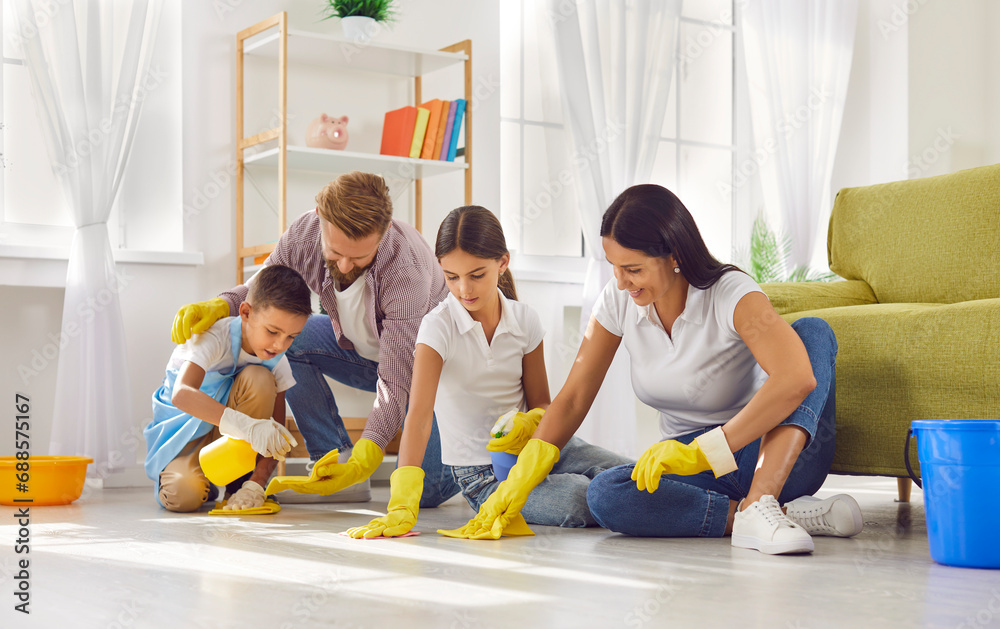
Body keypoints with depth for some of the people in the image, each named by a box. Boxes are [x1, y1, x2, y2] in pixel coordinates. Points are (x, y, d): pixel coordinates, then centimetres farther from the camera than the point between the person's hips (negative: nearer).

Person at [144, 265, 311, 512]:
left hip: (228, 437, 4)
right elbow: (181, 395, -47)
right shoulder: (215, 337, -28)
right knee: (183, 496, -35)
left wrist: (256, 485, -29)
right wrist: (246, 425, -59)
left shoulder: (276, 359, -12)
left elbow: (276, 432, -12)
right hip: (182, 425, -4)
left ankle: (240, 482, -13)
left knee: (260, 379, -26)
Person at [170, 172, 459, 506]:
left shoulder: (408, 272, -38)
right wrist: (221, 304, -27)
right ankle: (335, 459, -11)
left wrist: (364, 460, -48)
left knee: (428, 489, -21)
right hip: (360, 350, 5)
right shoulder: (303, 236, -24)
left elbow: (395, 382, -38)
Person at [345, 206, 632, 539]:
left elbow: (541, 402, 8)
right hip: (482, 473, -4)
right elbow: (418, 416, -24)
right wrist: (402, 505, -36)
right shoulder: (438, 327, -13)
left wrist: (530, 422, -19)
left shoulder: (525, 320, -1)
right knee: (578, 500, -30)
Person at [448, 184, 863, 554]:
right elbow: (573, 398, -3)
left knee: (813, 331, -29)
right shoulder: (618, 301, -7)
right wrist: (521, 480, -15)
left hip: (769, 457, -4)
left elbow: (796, 378, -39)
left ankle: (759, 506, -39)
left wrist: (701, 451, -41)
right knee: (605, 496, -29)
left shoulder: (730, 294, -22)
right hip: (692, 467, 4)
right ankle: (790, 515, -23)